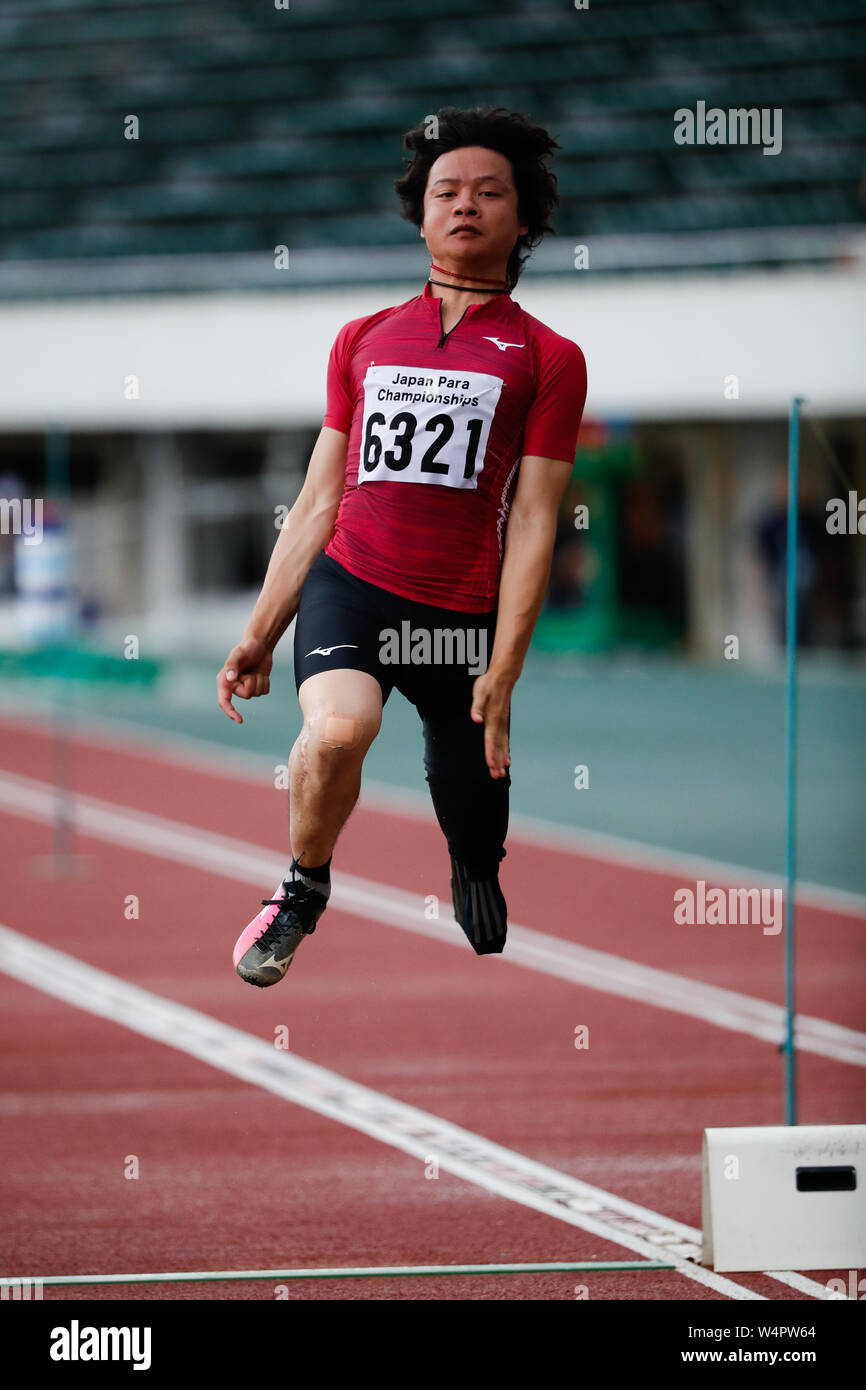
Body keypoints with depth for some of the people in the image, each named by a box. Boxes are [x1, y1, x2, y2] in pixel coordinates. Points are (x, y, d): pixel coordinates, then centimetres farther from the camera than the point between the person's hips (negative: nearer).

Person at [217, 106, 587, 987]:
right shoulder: (364, 340, 14)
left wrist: (503, 671, -9)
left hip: (464, 617, -1)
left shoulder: (547, 359, 4)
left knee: (476, 847, 5)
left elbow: (532, 523, -1)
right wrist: (261, 634, 14)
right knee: (336, 728, -31)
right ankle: (302, 895, -6)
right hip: (349, 585, 1)